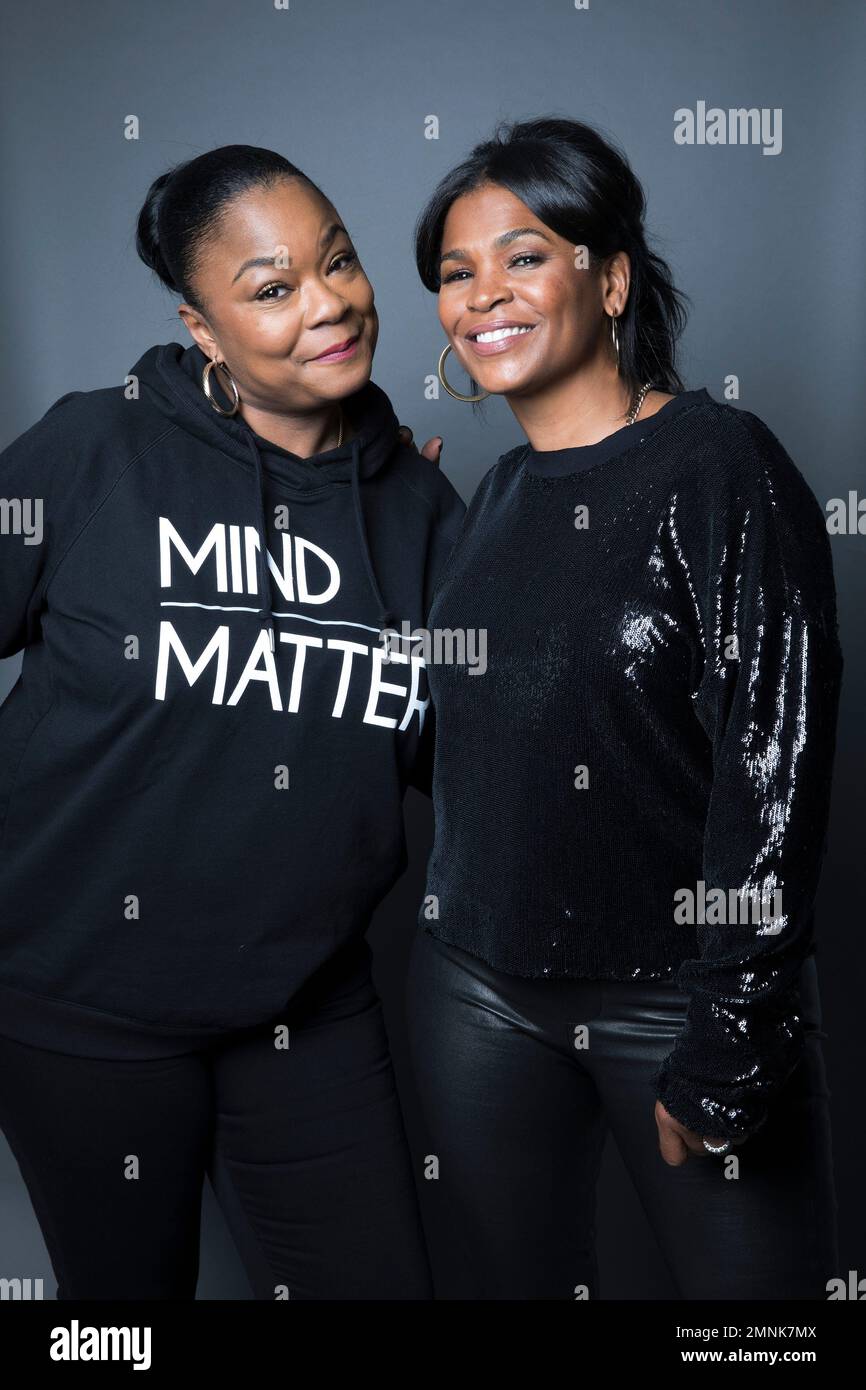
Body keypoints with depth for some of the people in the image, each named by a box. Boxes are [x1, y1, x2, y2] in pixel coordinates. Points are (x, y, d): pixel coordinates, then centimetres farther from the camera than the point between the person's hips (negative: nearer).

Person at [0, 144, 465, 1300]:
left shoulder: (417, 501, 0)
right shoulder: (95, 450, -12)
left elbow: (451, 749, 5)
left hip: (311, 1004, 3)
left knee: (377, 1283, 11)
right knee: (132, 1289, 18)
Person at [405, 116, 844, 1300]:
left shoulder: (719, 464, -11)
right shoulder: (503, 493, 8)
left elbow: (776, 767, -16)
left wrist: (725, 1047, -17)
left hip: (675, 993, -5)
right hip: (477, 988, 6)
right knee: (514, 1278, 17)